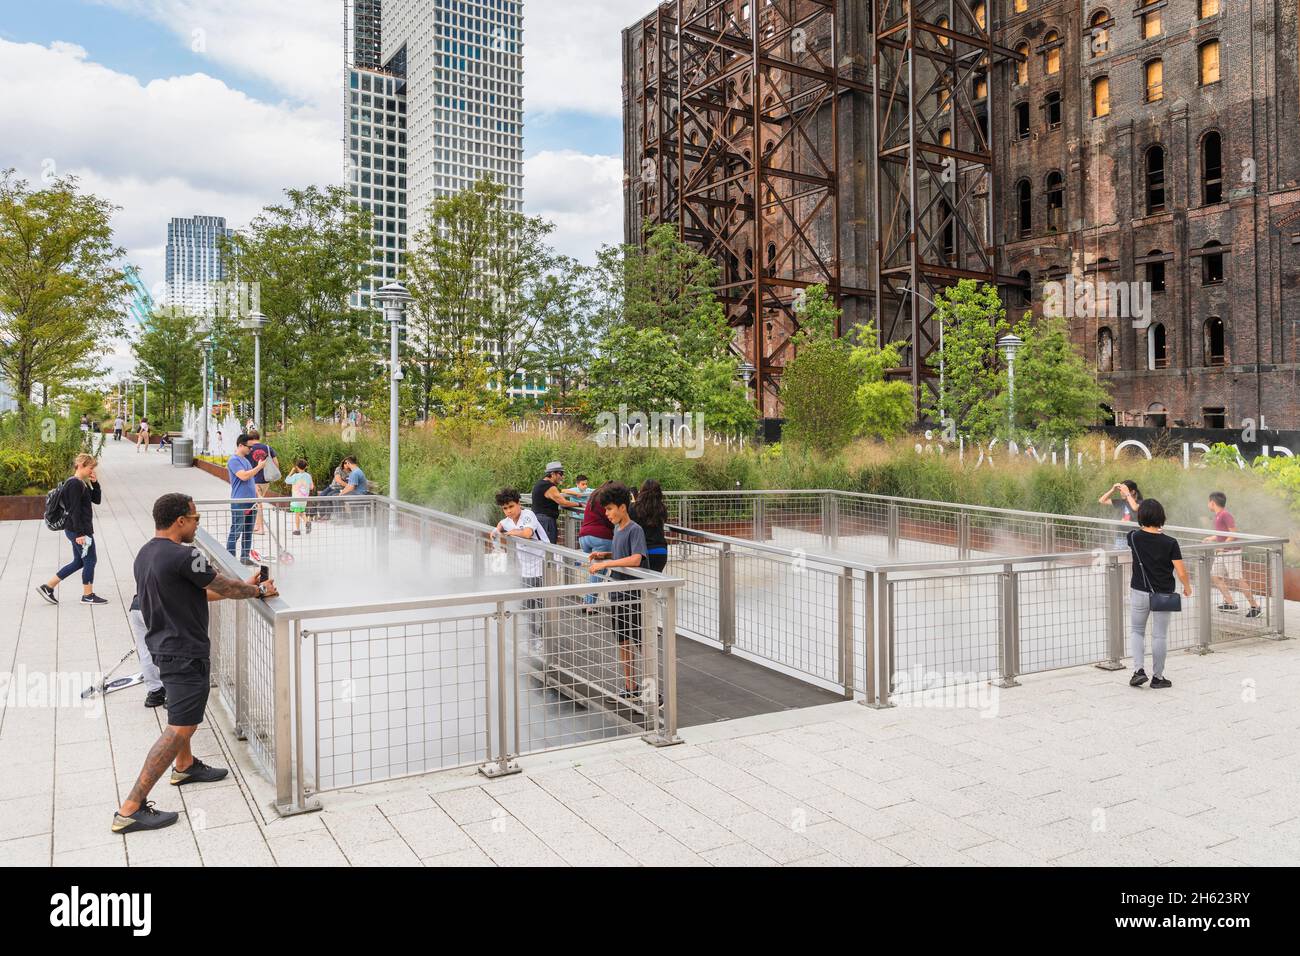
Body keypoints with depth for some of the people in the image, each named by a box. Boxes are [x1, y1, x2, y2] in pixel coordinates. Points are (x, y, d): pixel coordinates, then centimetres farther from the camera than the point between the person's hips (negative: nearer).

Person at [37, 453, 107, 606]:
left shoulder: (83, 483, 12)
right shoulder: (75, 484, -17)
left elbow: (97, 500, 16)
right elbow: (75, 510, -21)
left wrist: (95, 483, 3)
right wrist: (80, 533, -23)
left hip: (76, 530, 10)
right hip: (78, 530, -10)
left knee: (78, 562, 16)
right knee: (90, 560, 2)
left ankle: (47, 587, 19)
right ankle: (88, 595, 13)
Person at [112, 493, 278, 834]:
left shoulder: (146, 554, 7)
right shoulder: (183, 556, -24)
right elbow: (227, 588, -14)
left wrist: (243, 587, 14)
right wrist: (259, 591, 4)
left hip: (163, 645, 10)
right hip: (184, 653, -10)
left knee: (183, 711, 29)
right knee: (180, 728, -7)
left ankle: (184, 766, 48)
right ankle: (130, 810, -4)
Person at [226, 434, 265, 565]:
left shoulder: (246, 460, 17)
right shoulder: (234, 460, -10)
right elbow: (244, 476, -22)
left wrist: (256, 496, 20)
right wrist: (259, 467, -15)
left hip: (251, 501, 9)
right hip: (239, 502, -9)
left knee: (248, 531, 12)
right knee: (236, 531, -5)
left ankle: (245, 557, 19)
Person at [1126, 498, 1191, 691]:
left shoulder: (1134, 537, -8)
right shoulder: (1170, 543, -14)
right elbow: (1181, 572, -11)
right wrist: (1187, 587, 6)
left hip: (1139, 593, 1)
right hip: (1163, 595, -1)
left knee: (1136, 631, 17)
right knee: (1160, 635, 9)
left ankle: (1139, 670, 3)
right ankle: (1158, 677, 17)